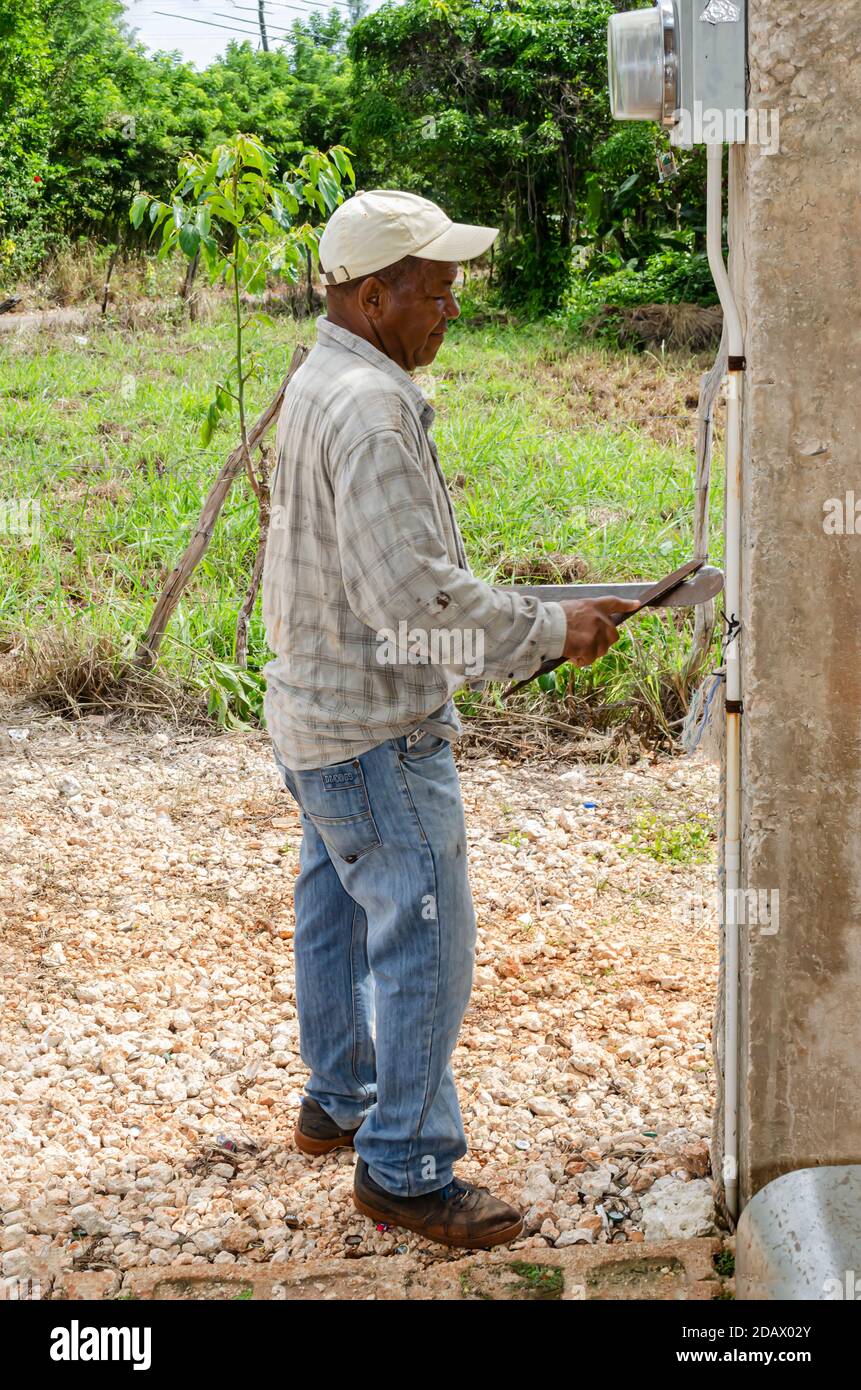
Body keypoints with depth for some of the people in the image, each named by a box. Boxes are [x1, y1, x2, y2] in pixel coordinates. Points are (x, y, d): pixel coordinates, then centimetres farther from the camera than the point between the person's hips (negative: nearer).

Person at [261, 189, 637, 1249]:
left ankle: (338, 1103, 38)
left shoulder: (317, 384, 9)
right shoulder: (371, 408, -24)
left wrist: (509, 627, 15)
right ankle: (406, 1170, 9)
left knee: (338, 913, 21)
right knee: (424, 938, -2)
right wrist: (551, 630, -19)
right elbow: (416, 597, -29)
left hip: (319, 712, 11)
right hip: (375, 731, -11)